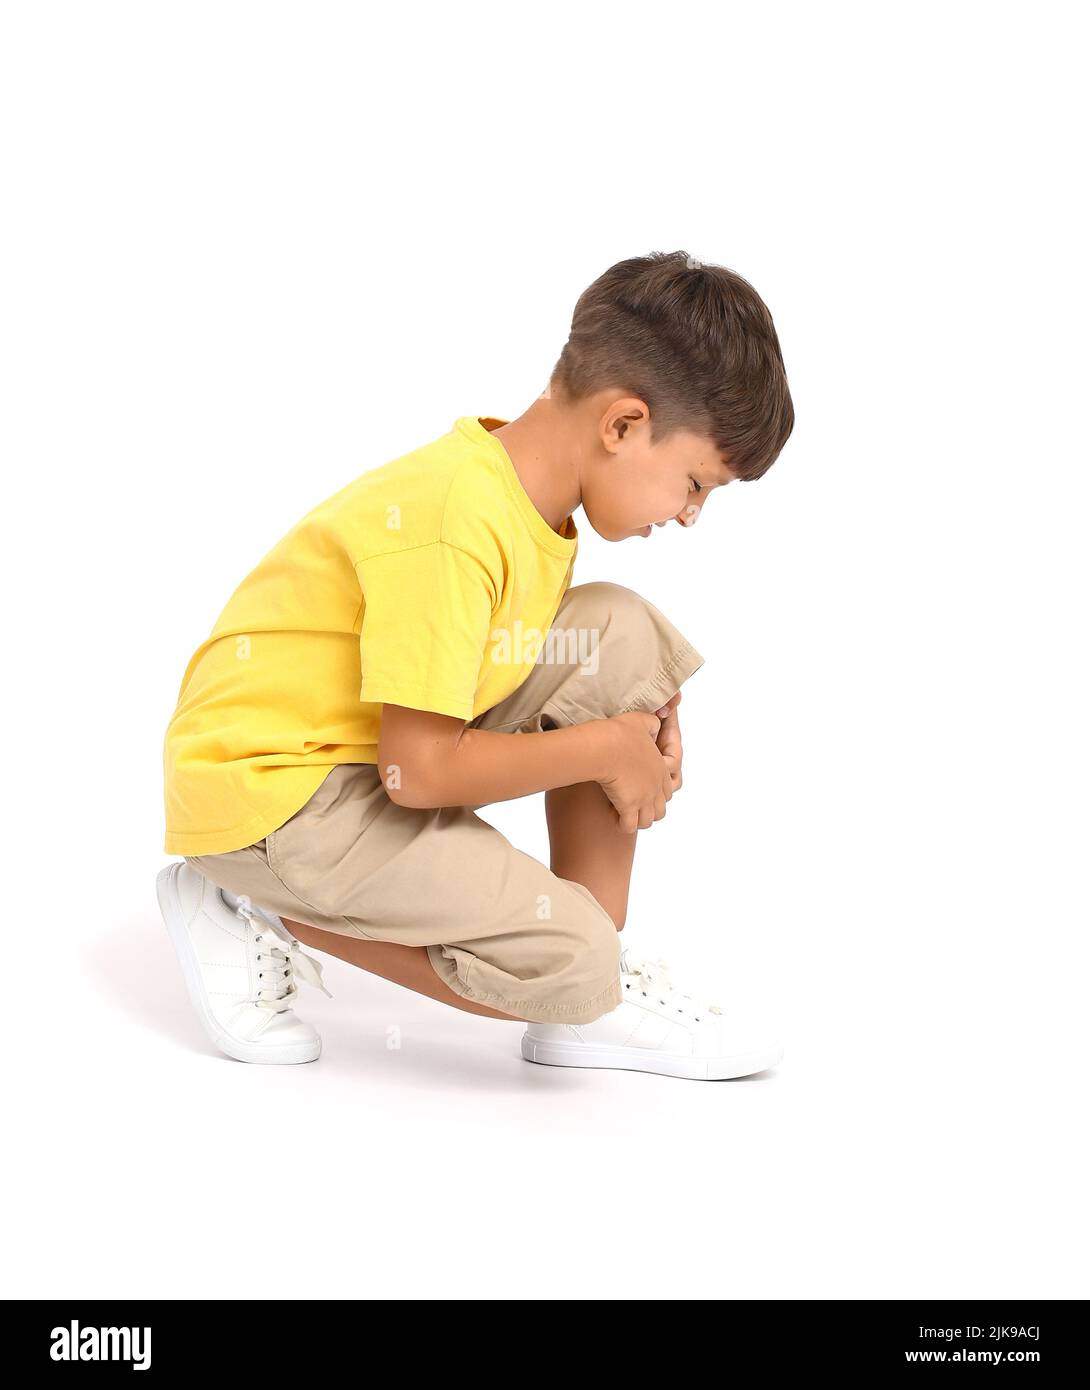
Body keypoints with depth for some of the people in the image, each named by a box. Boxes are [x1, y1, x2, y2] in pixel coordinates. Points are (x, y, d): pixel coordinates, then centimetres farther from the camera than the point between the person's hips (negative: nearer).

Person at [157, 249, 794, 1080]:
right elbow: (419, 771, -28)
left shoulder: (532, 491, 2)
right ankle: (262, 919, -2)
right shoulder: (456, 522, -29)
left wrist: (641, 724, -2)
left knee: (621, 636, -4)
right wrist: (603, 749, -15)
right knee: (566, 956, -21)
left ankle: (591, 991, 1)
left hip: (380, 742, 10)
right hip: (268, 785, -9)